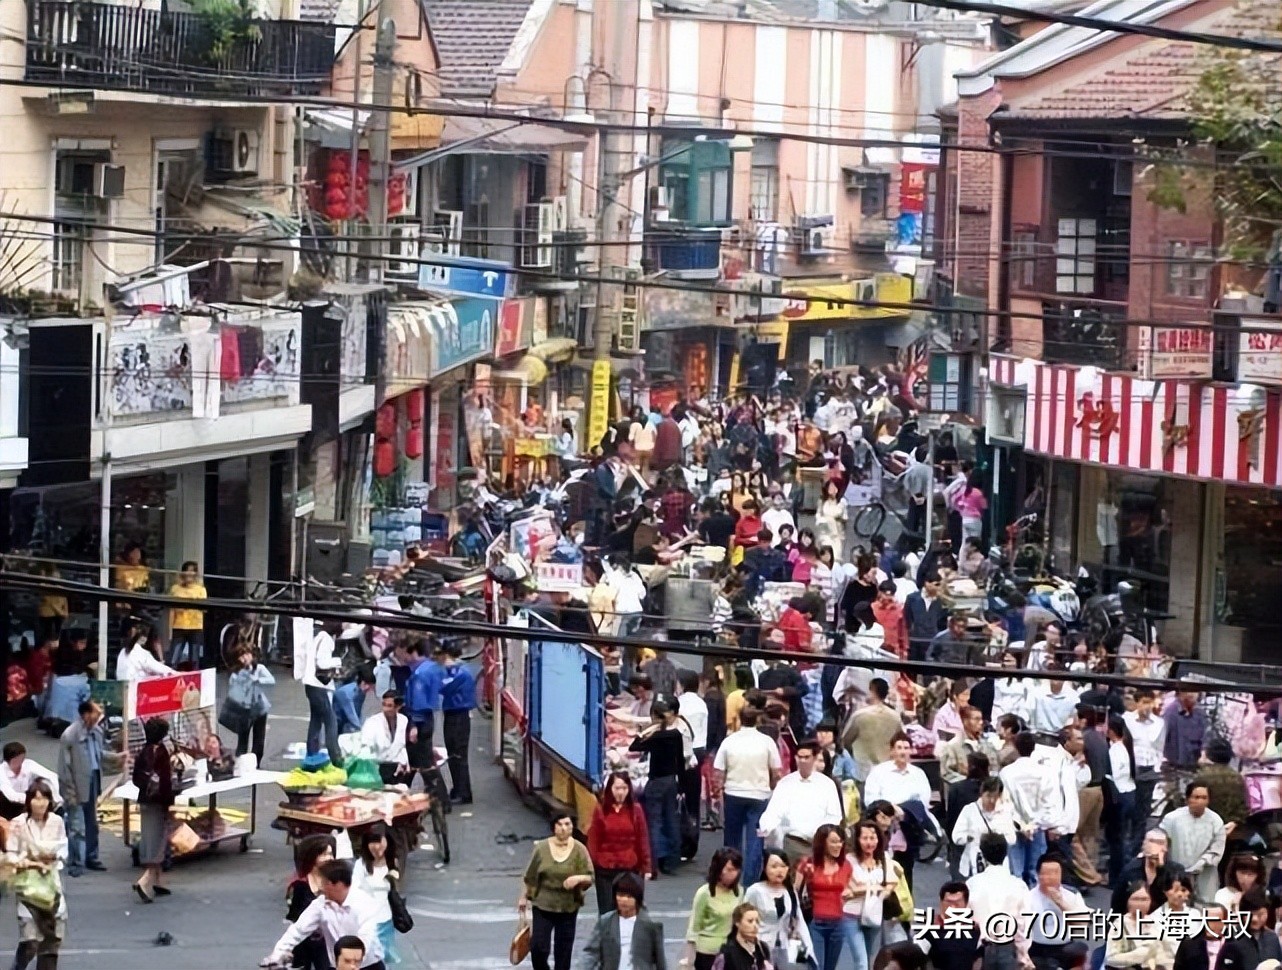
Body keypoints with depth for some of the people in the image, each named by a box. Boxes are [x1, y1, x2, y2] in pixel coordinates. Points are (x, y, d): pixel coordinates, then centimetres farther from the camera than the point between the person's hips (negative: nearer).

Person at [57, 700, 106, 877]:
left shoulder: (97, 731, 1)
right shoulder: (70, 735, -18)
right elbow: (64, 767, -15)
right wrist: (70, 792, -14)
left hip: (92, 782, 7)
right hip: (77, 787, -7)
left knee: (92, 824, 17)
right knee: (77, 827, -1)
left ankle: (91, 858, 28)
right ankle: (76, 862, 7)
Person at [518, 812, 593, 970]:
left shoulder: (579, 850, -6)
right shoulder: (542, 848, -4)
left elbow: (590, 878, -4)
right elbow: (530, 876, 5)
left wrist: (578, 878, -25)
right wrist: (524, 897, 8)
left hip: (568, 906, 0)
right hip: (543, 904, 0)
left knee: (563, 951, 5)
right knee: (538, 947, -6)